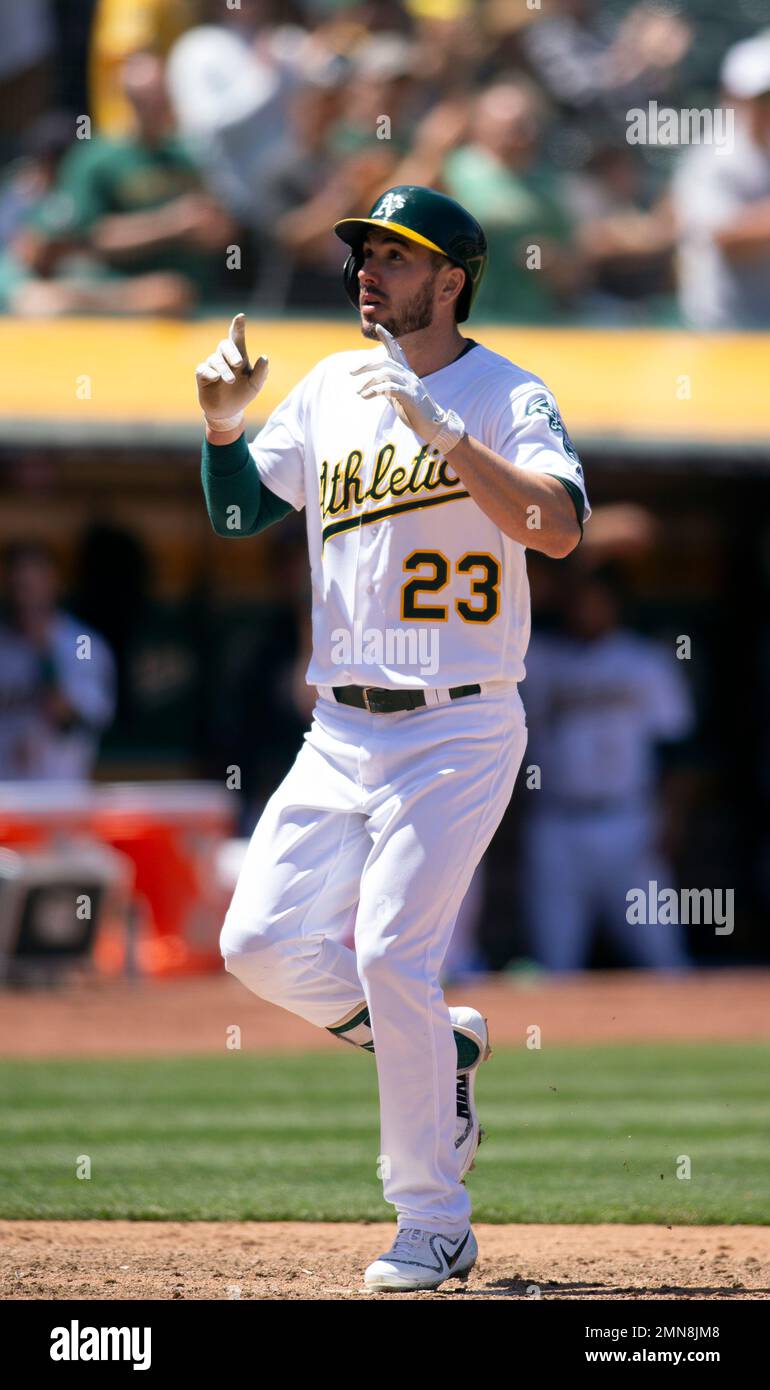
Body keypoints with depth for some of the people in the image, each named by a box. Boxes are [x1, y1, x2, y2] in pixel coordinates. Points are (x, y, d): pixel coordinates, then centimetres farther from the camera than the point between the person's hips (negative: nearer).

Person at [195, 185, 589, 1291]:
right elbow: (238, 512, 15)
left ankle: (435, 1224, -3)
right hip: (342, 731, 6)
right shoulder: (332, 388, 10)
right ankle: (439, 1046, 24)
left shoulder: (507, 397, -8)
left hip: (458, 731, -6)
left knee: (390, 955, -14)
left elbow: (559, 527, -24)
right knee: (263, 942, -1)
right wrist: (223, 421, -4)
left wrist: (437, 429, -29)